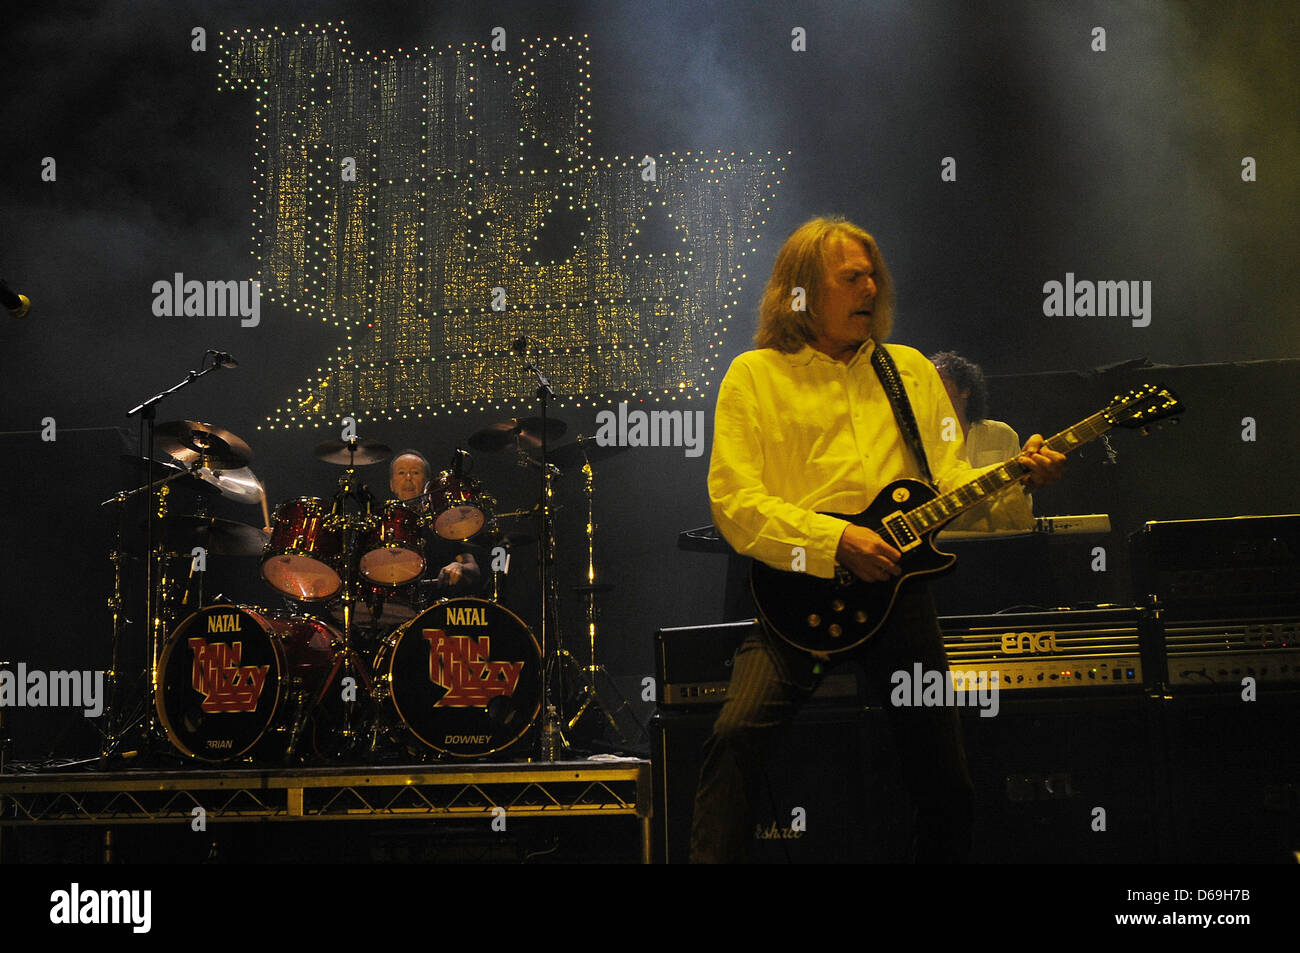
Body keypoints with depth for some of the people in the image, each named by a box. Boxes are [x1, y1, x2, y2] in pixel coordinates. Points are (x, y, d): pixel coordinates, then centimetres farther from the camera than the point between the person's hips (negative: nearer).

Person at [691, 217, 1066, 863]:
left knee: (944, 780, 4)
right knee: (736, 733, -25)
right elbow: (734, 502, -8)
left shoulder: (911, 370, 16)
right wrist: (836, 542, -18)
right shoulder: (754, 376, 3)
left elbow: (949, 482, 14)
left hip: (899, 587, 4)